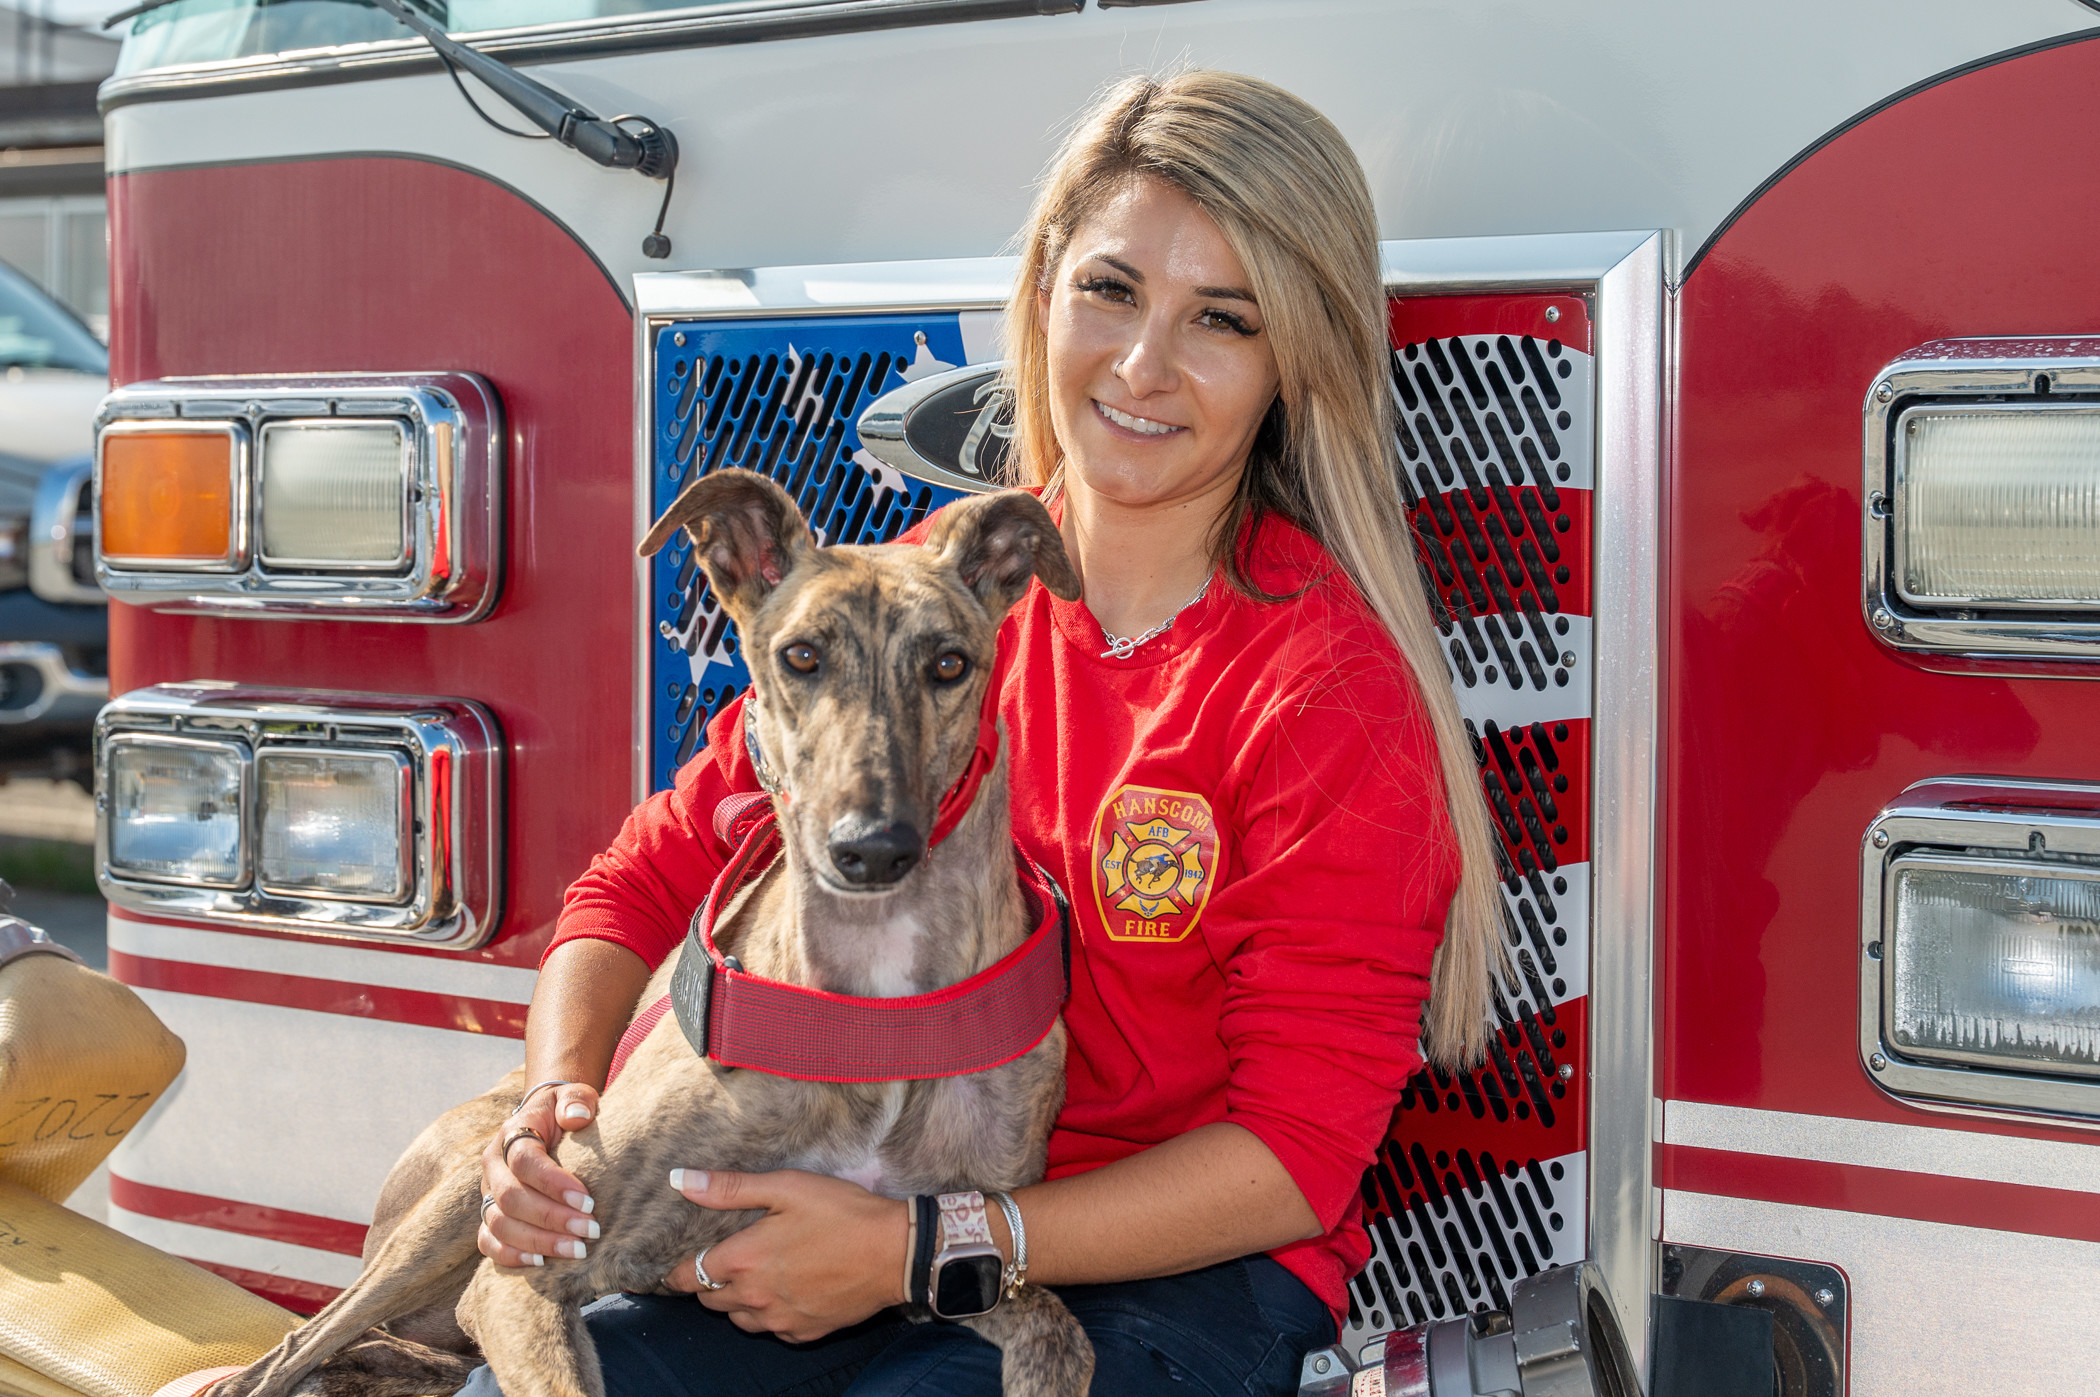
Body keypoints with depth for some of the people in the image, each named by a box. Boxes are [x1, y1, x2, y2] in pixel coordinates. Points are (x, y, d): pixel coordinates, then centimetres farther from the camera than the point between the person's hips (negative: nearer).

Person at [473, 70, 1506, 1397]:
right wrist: (561, 1101, -12)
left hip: (1183, 1270, -4)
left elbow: (1297, 1150, -15)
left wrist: (920, 1247, -21)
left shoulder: (1327, 689, -14)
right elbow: (658, 876, 7)